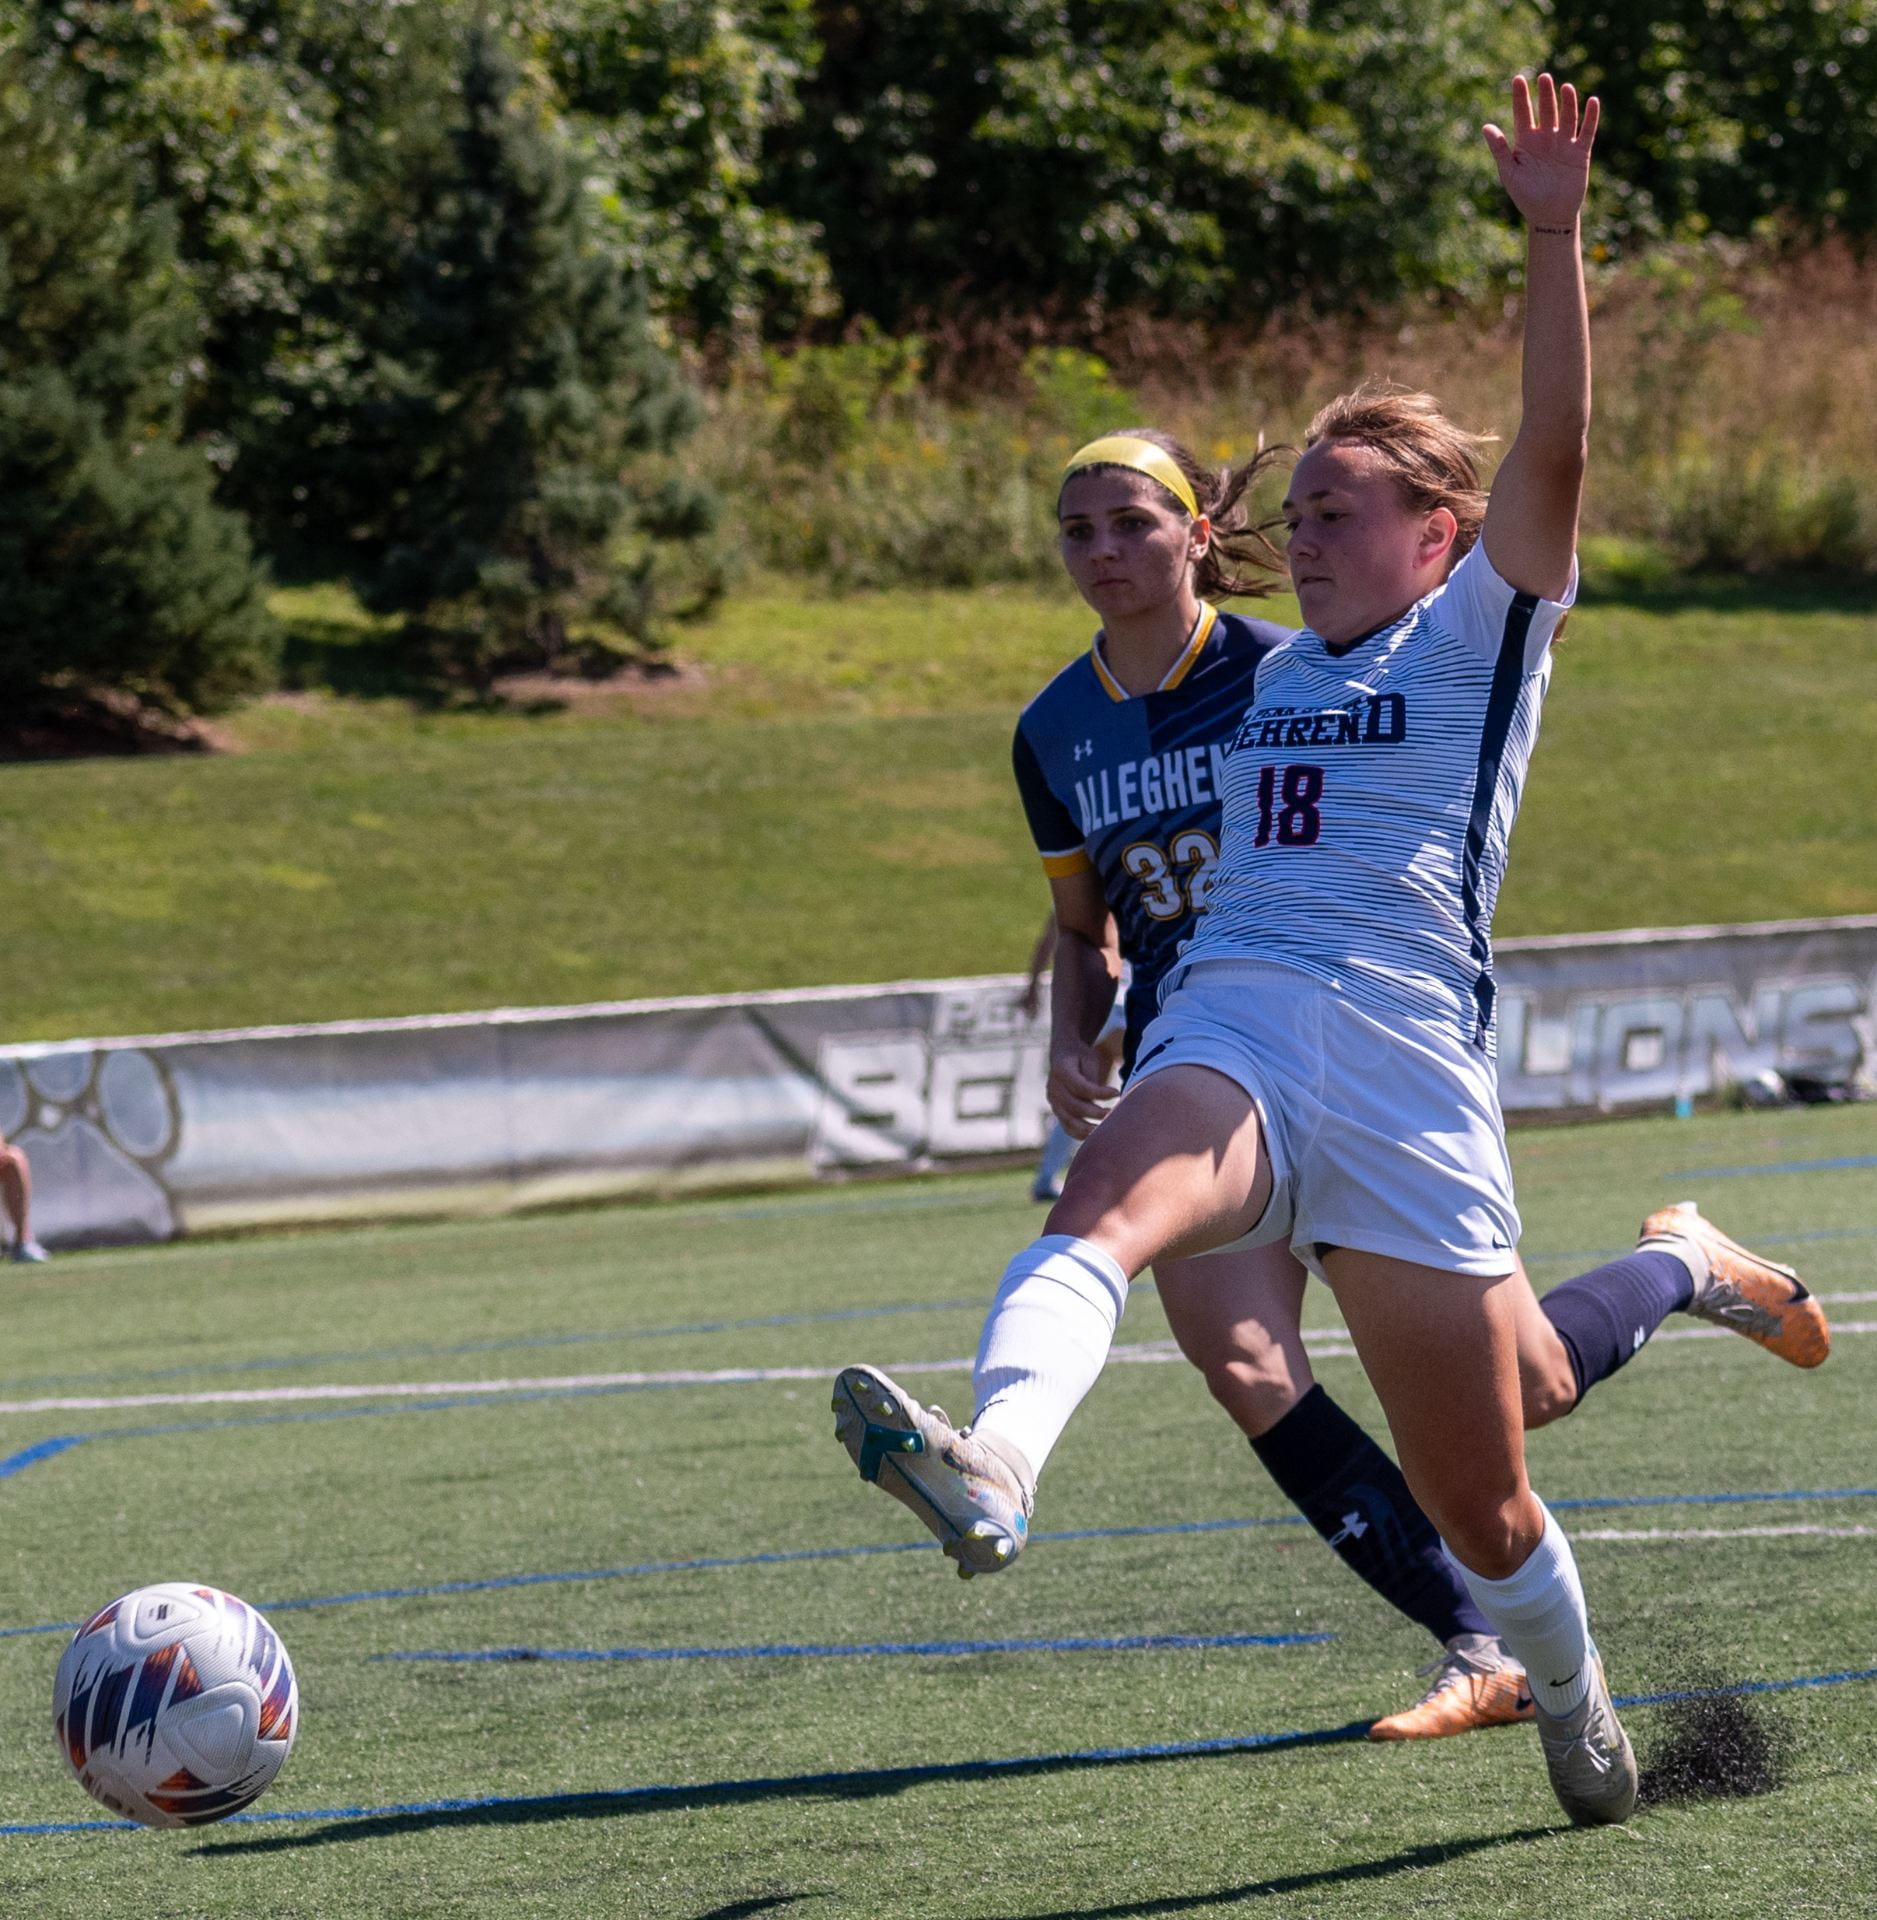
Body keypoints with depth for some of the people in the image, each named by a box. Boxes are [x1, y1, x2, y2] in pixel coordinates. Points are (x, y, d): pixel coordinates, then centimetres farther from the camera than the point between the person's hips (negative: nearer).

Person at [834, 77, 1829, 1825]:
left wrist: (1551, 232, -19)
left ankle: (1576, 1713, 34)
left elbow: (1553, 449, -9)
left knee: (1477, 1500, 3)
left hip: (1406, 1062, -4)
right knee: (1110, 1204, -34)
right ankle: (991, 1469, -63)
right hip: (1224, 1027, 4)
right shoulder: (1275, 673, 26)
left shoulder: (1478, 634, 8)